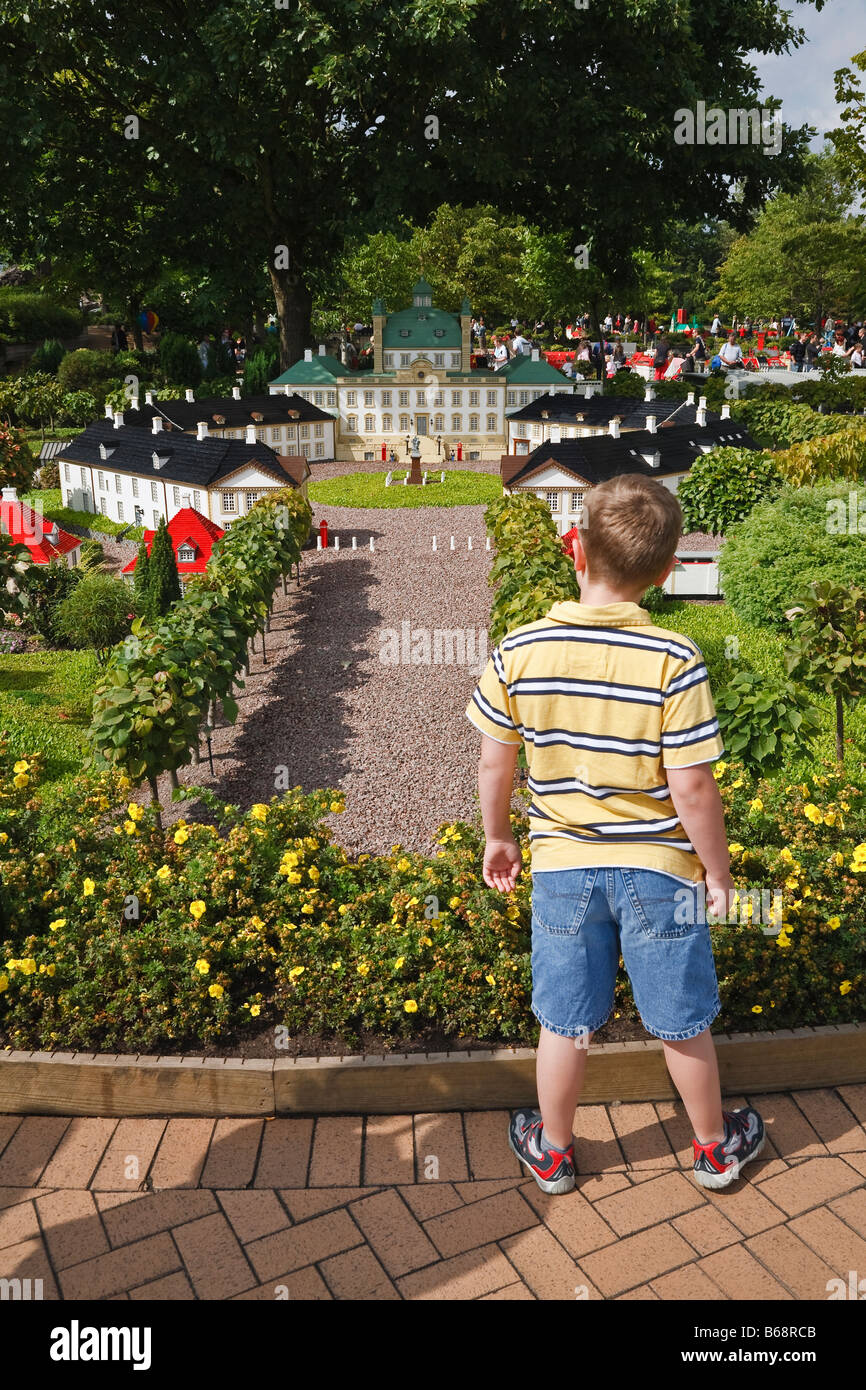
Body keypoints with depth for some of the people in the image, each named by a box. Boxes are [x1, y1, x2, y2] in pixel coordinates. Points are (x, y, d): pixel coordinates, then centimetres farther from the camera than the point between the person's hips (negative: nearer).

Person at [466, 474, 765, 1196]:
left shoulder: (519, 651, -12)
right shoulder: (675, 661, -20)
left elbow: (495, 763, -3)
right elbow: (692, 789, -17)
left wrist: (498, 837, 14)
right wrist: (719, 870, -1)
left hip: (561, 866, 2)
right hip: (660, 868, -1)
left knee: (565, 1024, 19)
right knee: (683, 1023, 19)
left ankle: (552, 1152, 39)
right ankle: (715, 1148, 42)